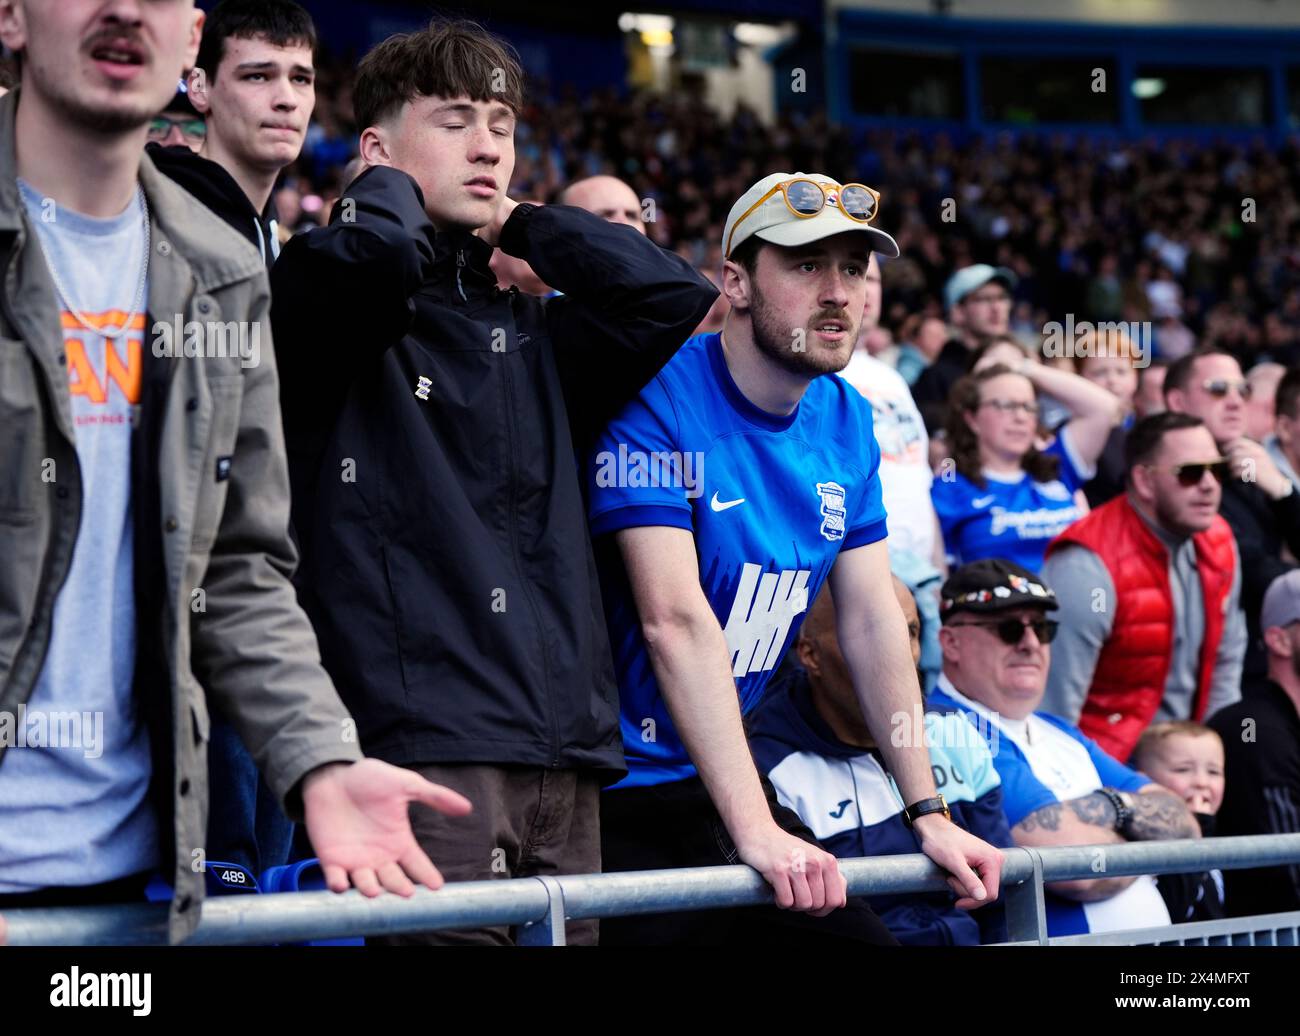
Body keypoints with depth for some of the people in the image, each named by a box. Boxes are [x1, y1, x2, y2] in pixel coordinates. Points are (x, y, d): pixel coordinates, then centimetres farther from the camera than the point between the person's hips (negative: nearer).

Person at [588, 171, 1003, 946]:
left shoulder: (846, 424, 5)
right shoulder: (658, 397, -18)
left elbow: (872, 621, 8)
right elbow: (676, 621, -26)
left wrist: (929, 815, 3)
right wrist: (755, 830, -32)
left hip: (723, 773, 7)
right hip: (619, 800, -7)